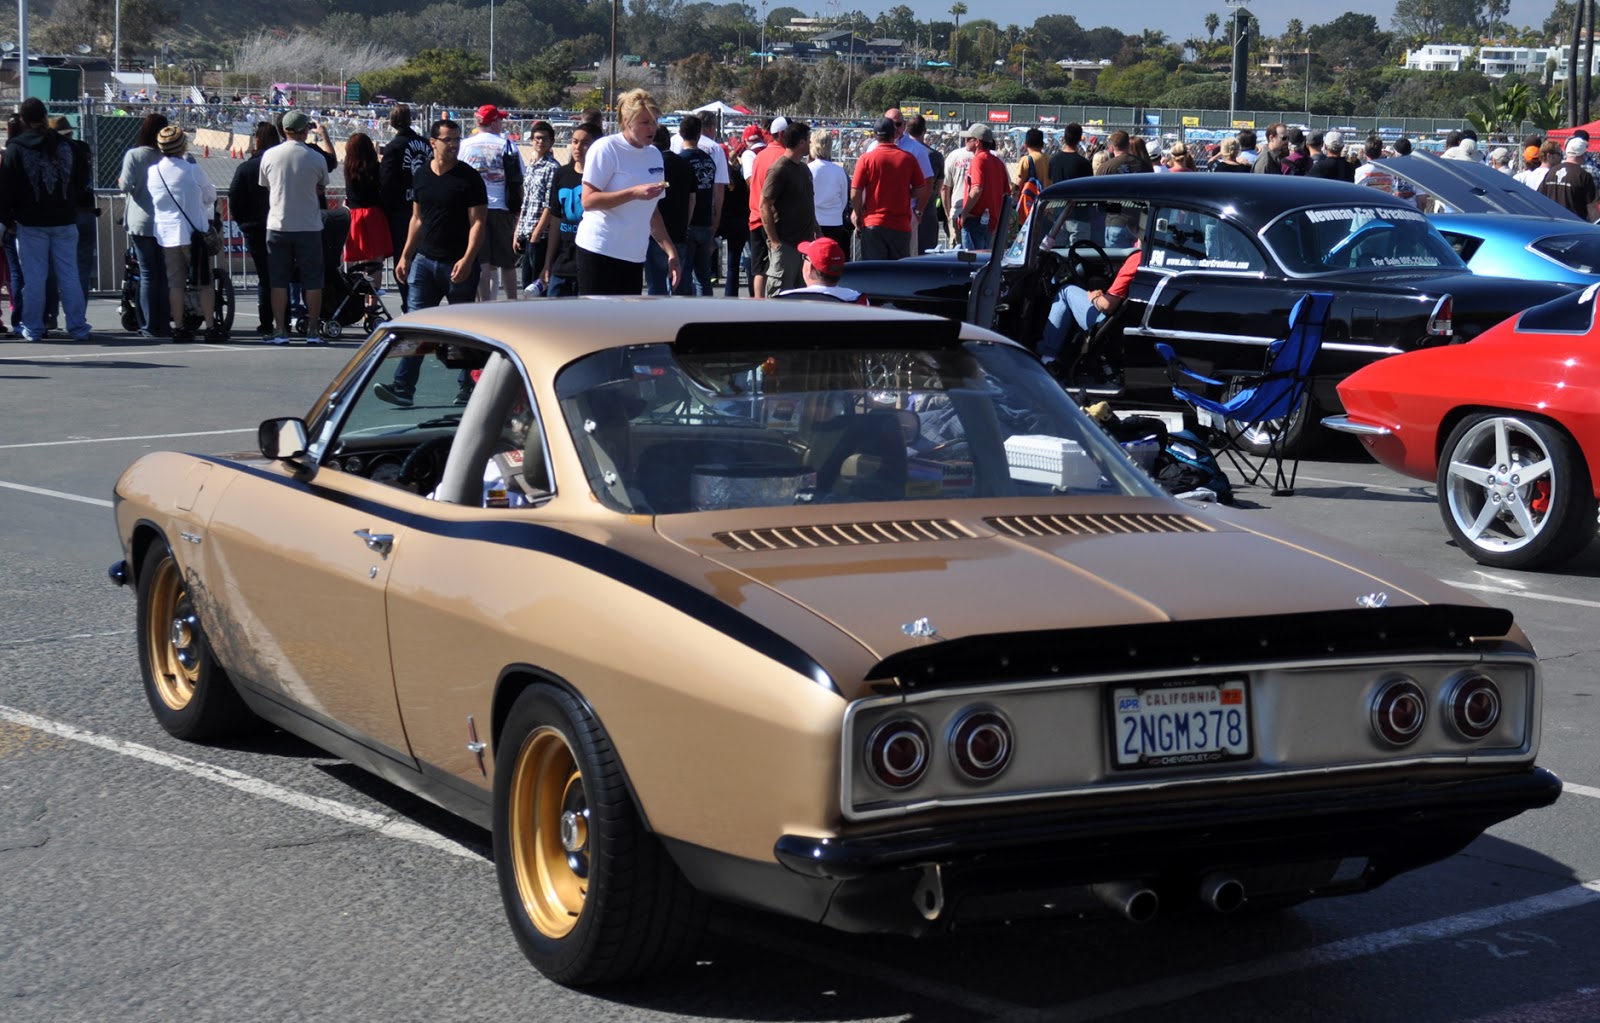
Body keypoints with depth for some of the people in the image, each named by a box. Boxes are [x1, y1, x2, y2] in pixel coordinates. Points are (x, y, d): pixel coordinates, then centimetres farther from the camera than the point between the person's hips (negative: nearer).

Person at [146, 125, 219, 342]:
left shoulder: (153, 171, 0)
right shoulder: (192, 170, -12)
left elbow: (152, 198, 12)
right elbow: (211, 196, -1)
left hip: (165, 233, 4)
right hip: (193, 233, -4)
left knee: (175, 282, 9)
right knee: (204, 281, 3)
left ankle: (179, 327, 8)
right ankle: (210, 327, 2)